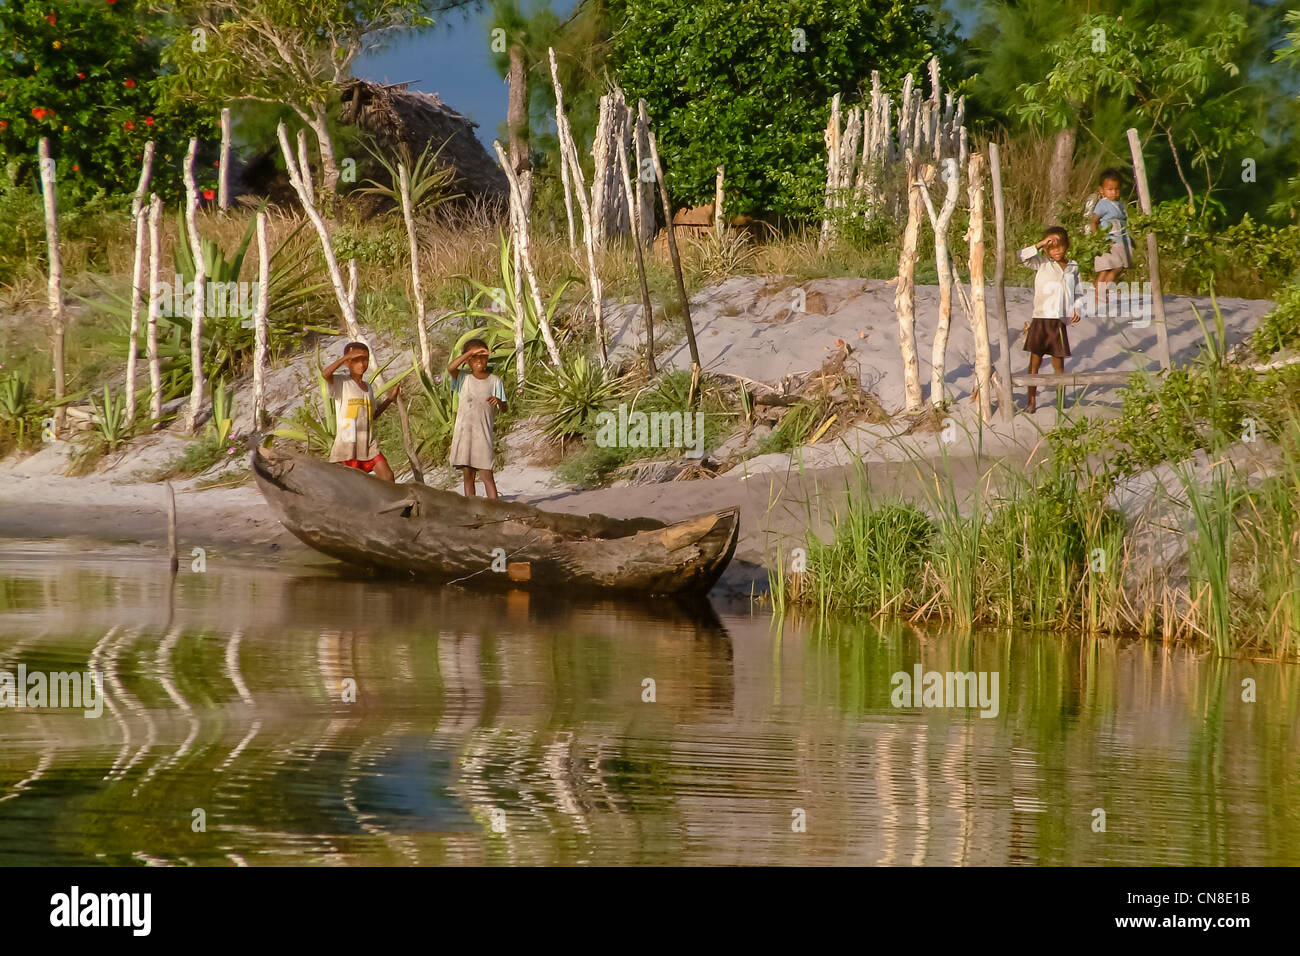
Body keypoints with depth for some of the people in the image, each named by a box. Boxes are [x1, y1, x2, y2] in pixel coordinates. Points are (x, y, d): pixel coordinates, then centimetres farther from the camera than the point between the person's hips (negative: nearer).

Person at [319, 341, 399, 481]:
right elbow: (325, 374, -26)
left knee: (388, 477, -6)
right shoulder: (341, 383, -4)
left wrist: (390, 399, 19)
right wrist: (347, 357, -20)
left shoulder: (367, 387, 16)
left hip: (369, 444, 6)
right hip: (347, 442, -6)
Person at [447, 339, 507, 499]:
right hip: (464, 431, 1)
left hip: (484, 433, -1)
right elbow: (450, 368, -17)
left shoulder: (494, 381, 5)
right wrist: (471, 352, -21)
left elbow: (504, 408, 5)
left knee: (487, 475, -7)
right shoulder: (464, 378, 5)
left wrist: (499, 401, -19)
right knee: (468, 474, 4)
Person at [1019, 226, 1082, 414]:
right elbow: (1023, 256, -14)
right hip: (1040, 319, -2)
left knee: (1058, 362, 7)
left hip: (1059, 321, 2)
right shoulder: (1042, 263, 2)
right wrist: (1041, 244, -20)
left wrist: (1076, 309, 5)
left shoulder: (1073, 267, 13)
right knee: (1035, 360, 0)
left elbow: (1076, 293, 22)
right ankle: (1032, 400, 6)